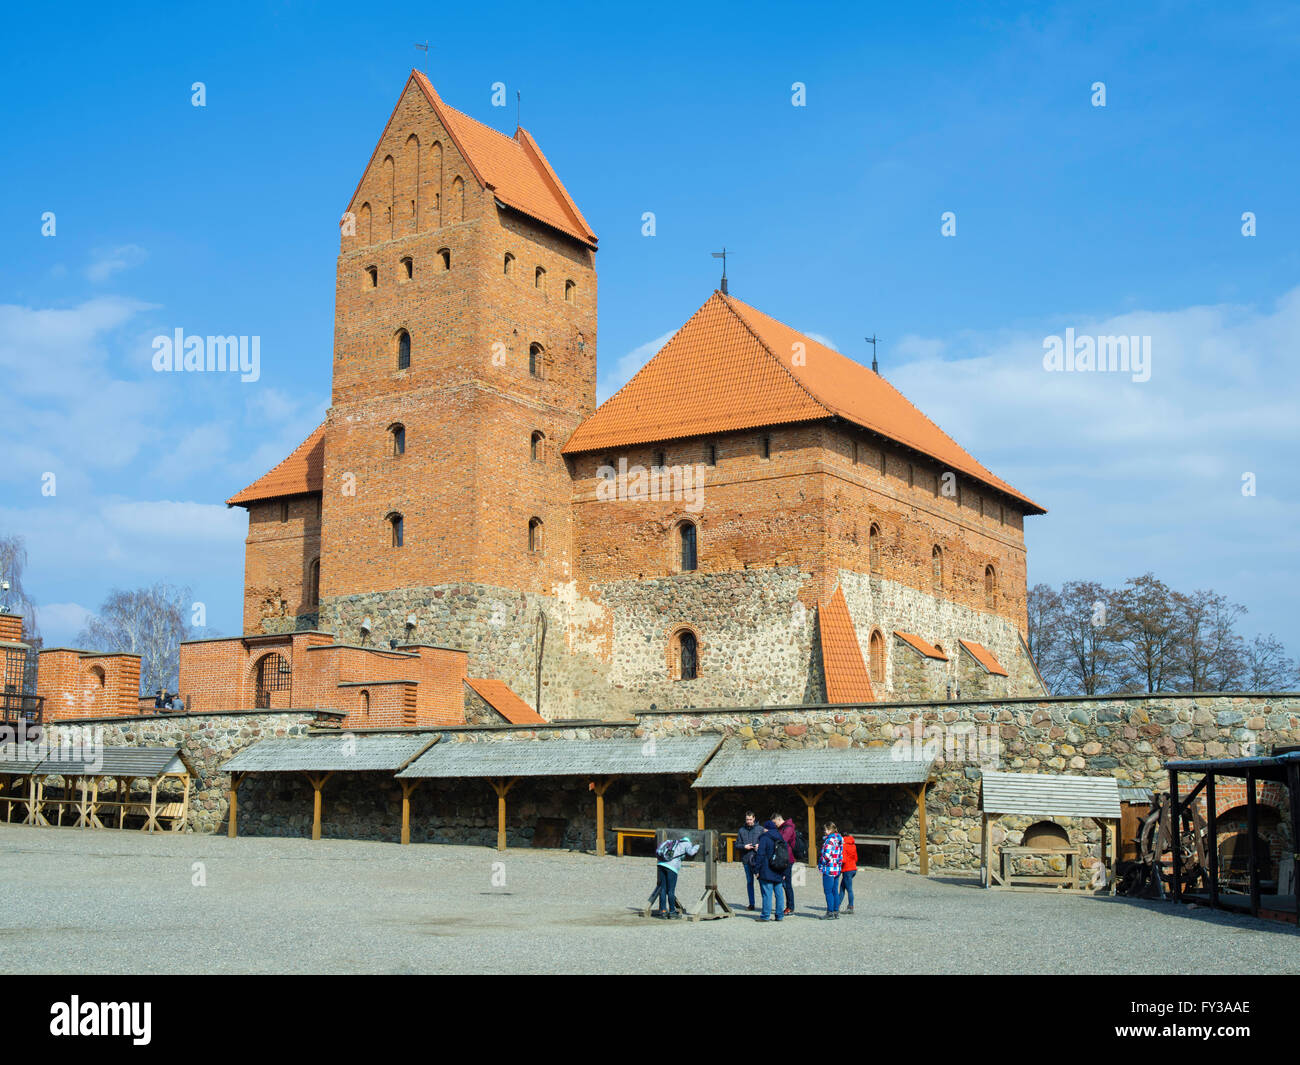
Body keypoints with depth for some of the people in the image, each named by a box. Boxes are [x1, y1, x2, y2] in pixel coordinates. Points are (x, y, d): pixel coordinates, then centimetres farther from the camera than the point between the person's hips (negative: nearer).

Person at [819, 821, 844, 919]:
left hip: (829, 869, -9)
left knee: (828, 892, -4)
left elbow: (826, 855, -24)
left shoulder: (829, 840, -16)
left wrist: (820, 863, -9)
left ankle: (830, 913, -3)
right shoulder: (839, 840, 12)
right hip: (837, 869, 9)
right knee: (835, 891, 13)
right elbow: (841, 855, 16)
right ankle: (836, 912, 17)